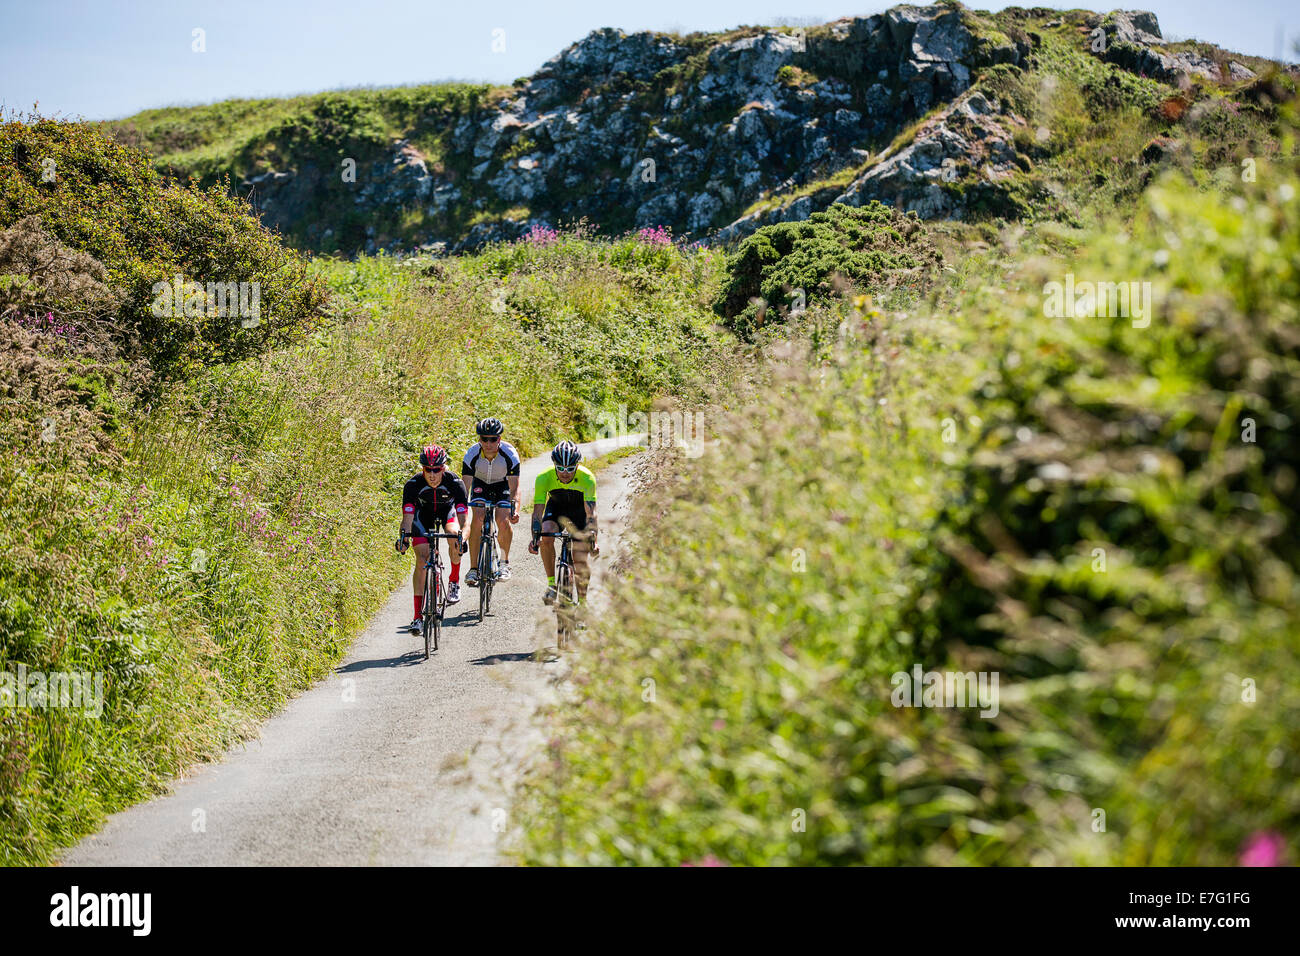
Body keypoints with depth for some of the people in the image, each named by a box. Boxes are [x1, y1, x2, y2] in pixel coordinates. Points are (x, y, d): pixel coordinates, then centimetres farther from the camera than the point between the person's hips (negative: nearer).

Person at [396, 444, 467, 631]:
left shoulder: (454, 483, -34)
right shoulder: (413, 484, -32)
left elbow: (463, 514, -40)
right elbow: (408, 513, -38)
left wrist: (462, 535, -57)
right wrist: (404, 535, -56)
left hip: (448, 510, 0)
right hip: (423, 513, 0)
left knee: (454, 537, -33)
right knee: (422, 559, -15)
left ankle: (454, 581, -5)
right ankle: (418, 616, -13)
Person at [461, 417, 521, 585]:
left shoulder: (510, 454, -31)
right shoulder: (472, 454, -29)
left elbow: (514, 488, -32)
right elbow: (464, 487, -30)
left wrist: (516, 510, -48)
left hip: (502, 485, -1)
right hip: (480, 484, 1)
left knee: (503, 521, -21)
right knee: (477, 519, -21)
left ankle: (505, 562, 2)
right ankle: (474, 568, -15)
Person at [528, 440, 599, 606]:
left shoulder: (587, 478, -33)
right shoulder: (544, 477, -30)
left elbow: (591, 513, -38)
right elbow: (538, 511, -31)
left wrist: (592, 539, -51)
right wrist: (535, 537, -45)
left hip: (579, 510, -1)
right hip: (556, 507, 1)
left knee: (579, 564, -7)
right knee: (546, 538, -30)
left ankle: (582, 602, 12)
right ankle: (551, 584, -15)